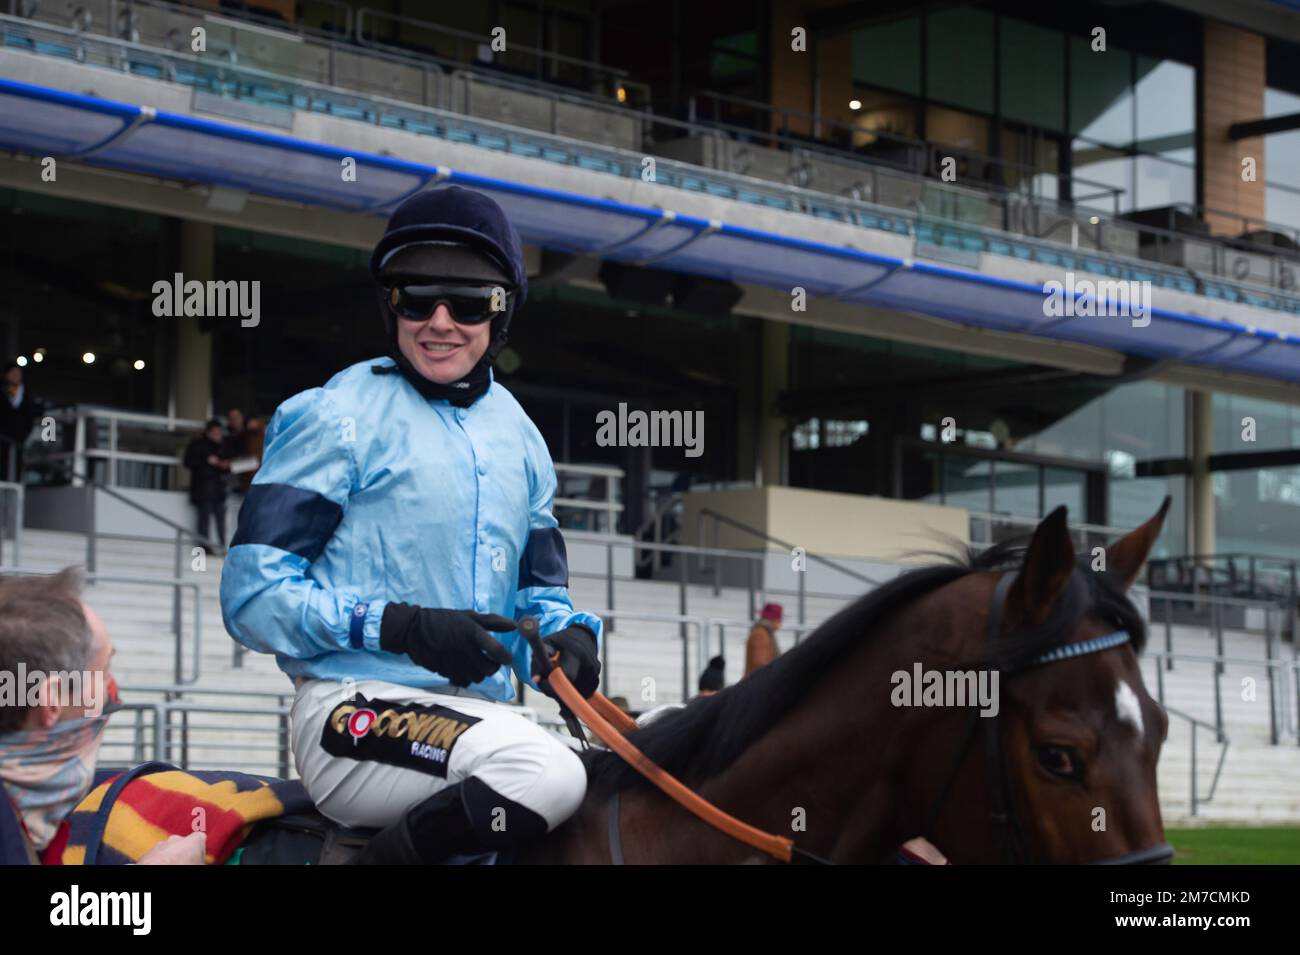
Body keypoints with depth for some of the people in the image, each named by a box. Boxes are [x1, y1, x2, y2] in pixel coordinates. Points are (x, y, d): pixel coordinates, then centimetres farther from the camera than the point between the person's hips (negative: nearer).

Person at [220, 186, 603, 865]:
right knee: (546, 775, -31)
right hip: (354, 710, -7)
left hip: (478, 711, 7)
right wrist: (402, 627, -18)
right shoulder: (336, 417, -2)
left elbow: (538, 589, 24)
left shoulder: (517, 435, 17)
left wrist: (568, 636, -1)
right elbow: (253, 596, -7)